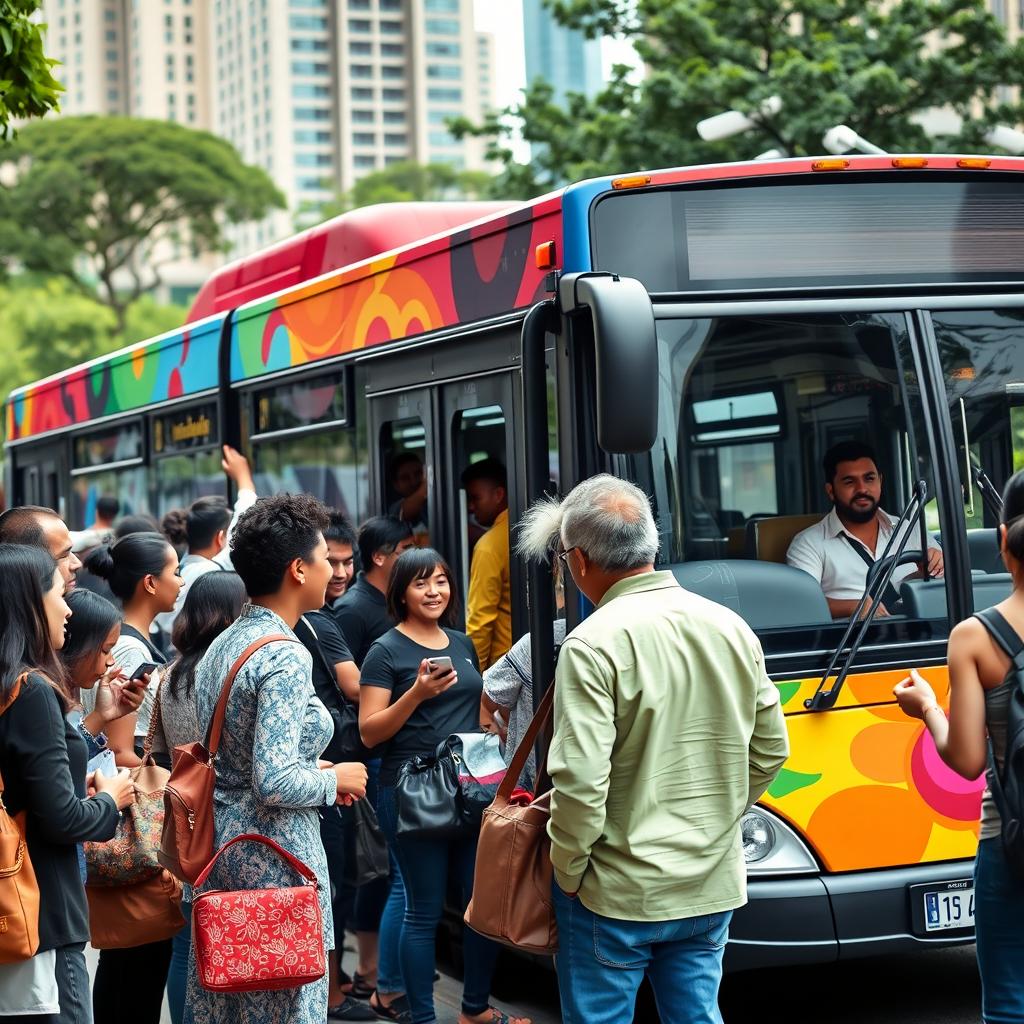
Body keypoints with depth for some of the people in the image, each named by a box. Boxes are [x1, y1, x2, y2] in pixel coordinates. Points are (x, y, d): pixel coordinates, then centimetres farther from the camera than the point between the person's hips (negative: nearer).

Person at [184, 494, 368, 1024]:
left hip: (220, 840, 9)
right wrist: (335, 779, -8)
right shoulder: (285, 657, -19)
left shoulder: (223, 643, 9)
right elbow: (274, 782, -25)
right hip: (274, 851, -9)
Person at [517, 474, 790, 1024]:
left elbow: (581, 783, -22)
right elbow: (769, 751, 11)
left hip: (616, 894, -6)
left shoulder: (595, 643, -18)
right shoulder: (733, 629, 2)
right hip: (713, 888, 6)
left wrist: (568, 869, -7)